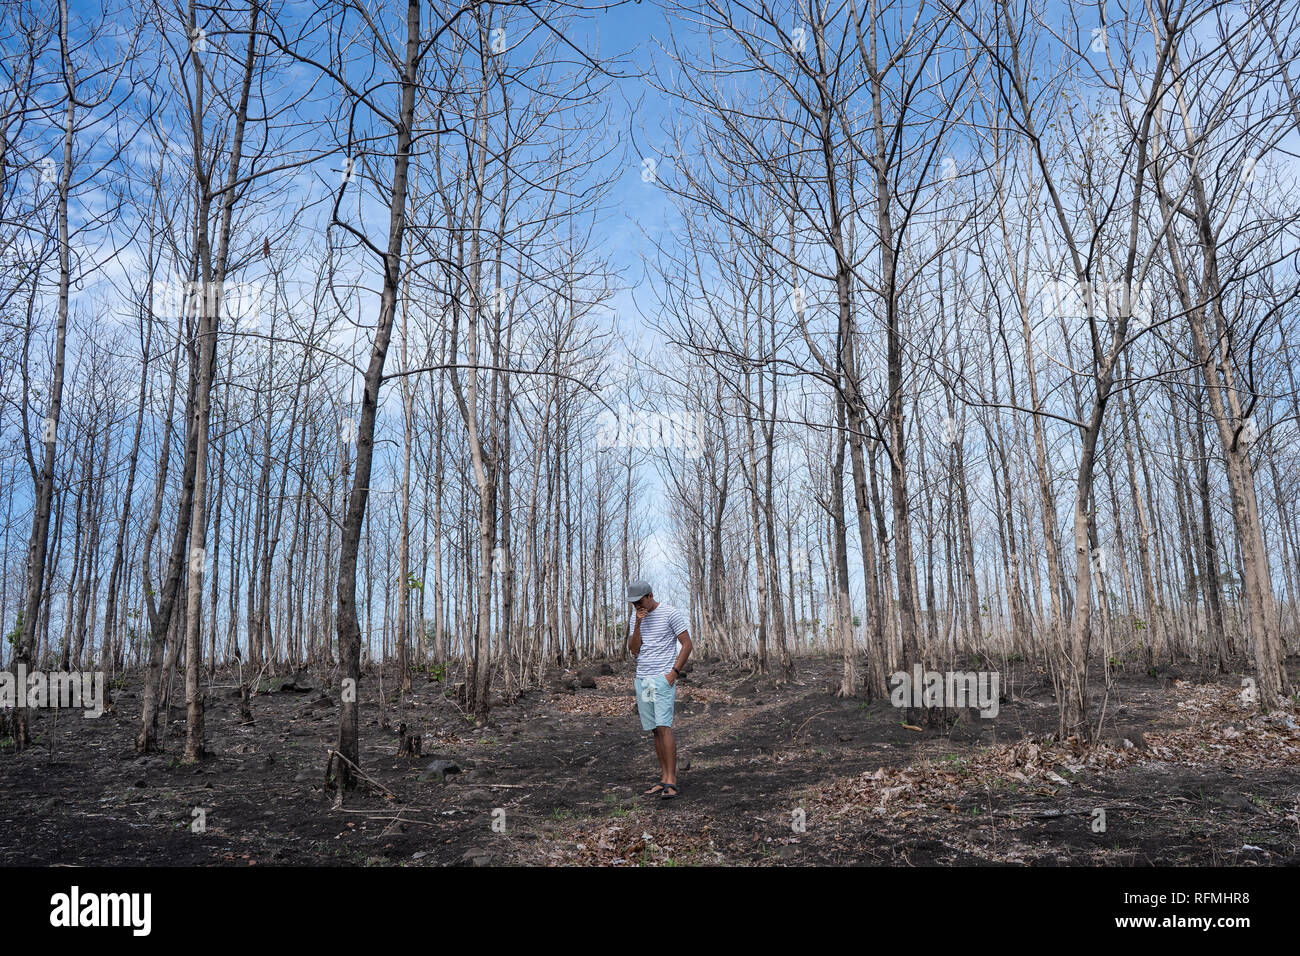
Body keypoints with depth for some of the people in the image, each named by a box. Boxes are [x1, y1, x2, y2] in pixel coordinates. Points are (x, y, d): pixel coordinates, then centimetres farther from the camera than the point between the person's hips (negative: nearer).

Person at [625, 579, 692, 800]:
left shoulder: (670, 614, -5)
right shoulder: (638, 618, 13)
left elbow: (687, 644, -6)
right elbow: (633, 649, 4)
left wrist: (674, 672, -13)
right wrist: (638, 624, -7)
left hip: (663, 679, -6)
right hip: (641, 679, 6)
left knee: (664, 727, -13)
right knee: (655, 730, 6)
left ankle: (671, 781, -12)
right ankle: (664, 779, 11)